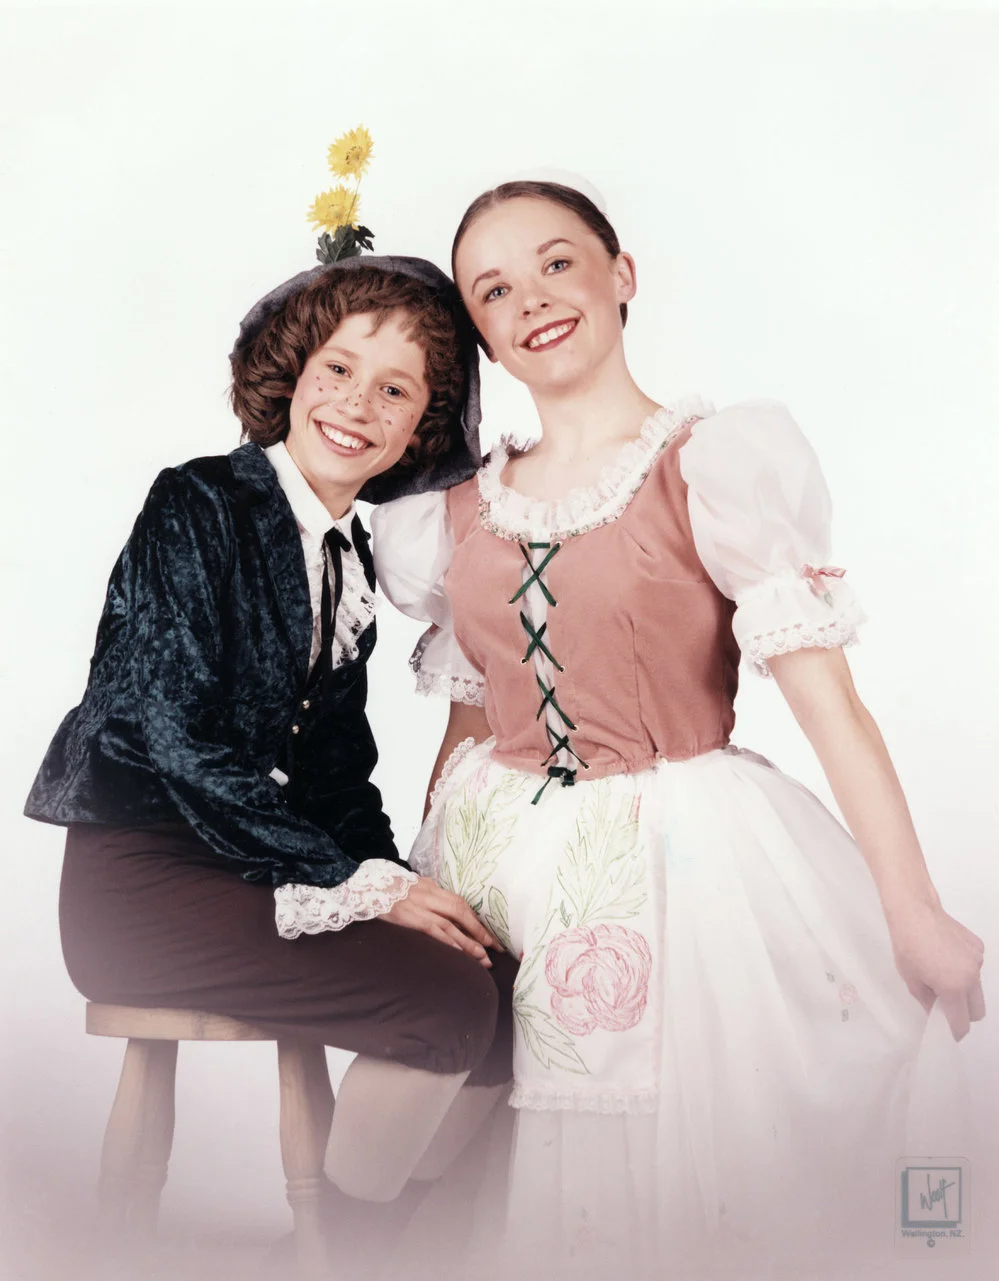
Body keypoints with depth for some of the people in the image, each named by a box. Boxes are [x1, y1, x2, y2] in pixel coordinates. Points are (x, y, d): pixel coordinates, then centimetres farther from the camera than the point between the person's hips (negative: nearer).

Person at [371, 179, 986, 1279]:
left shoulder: (715, 461, -8)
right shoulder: (458, 513, 7)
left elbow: (825, 700, -13)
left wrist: (917, 917, -16)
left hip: (676, 858, -4)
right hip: (506, 867, 5)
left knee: (693, 1186, 8)